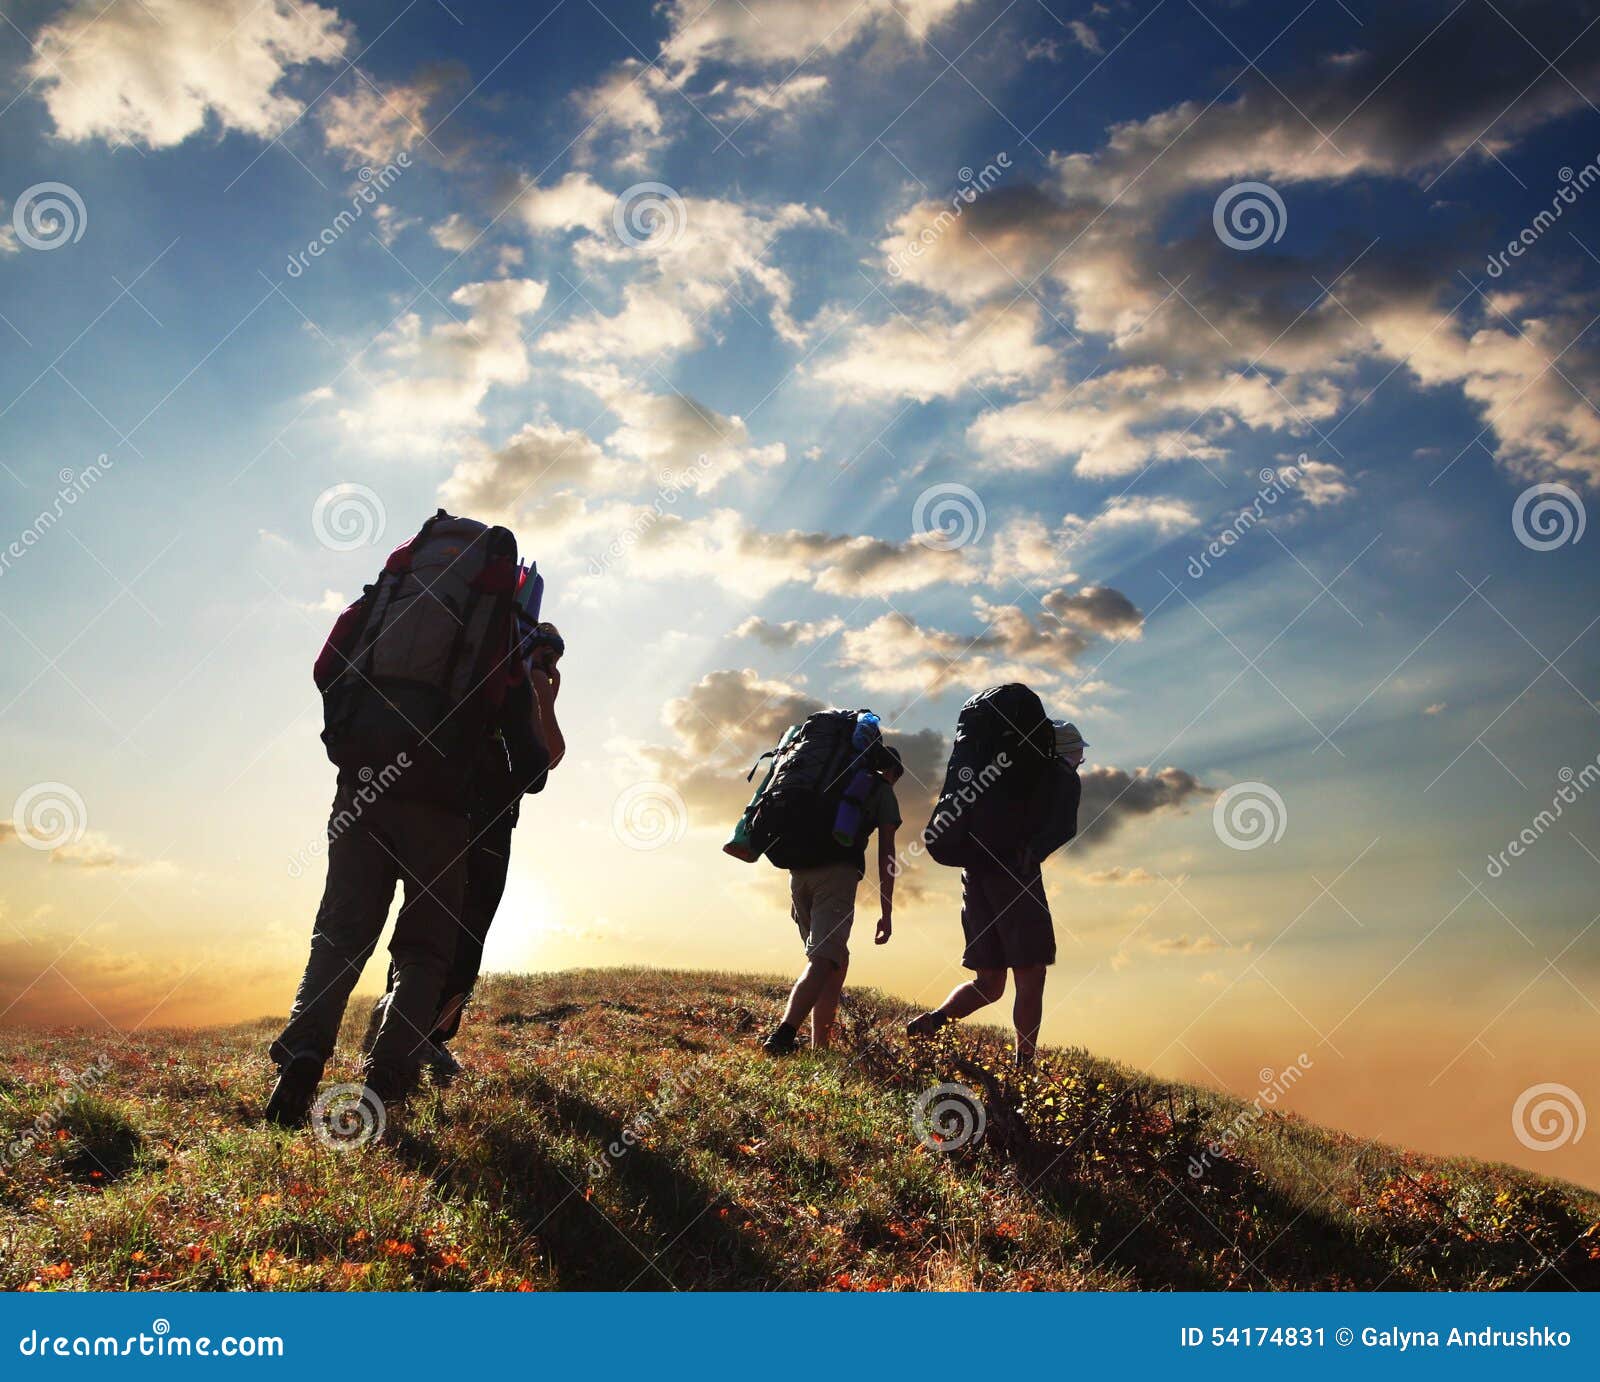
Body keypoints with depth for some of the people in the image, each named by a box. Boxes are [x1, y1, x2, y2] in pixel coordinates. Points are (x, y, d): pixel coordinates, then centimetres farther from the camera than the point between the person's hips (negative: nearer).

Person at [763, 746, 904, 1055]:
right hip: (838, 873, -6)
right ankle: (783, 1035, -34)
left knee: (837, 959, 17)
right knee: (822, 961, -14)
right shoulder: (883, 791, 15)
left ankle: (820, 1045, 9)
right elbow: (886, 853, 7)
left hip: (799, 870, 6)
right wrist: (886, 912, 6)